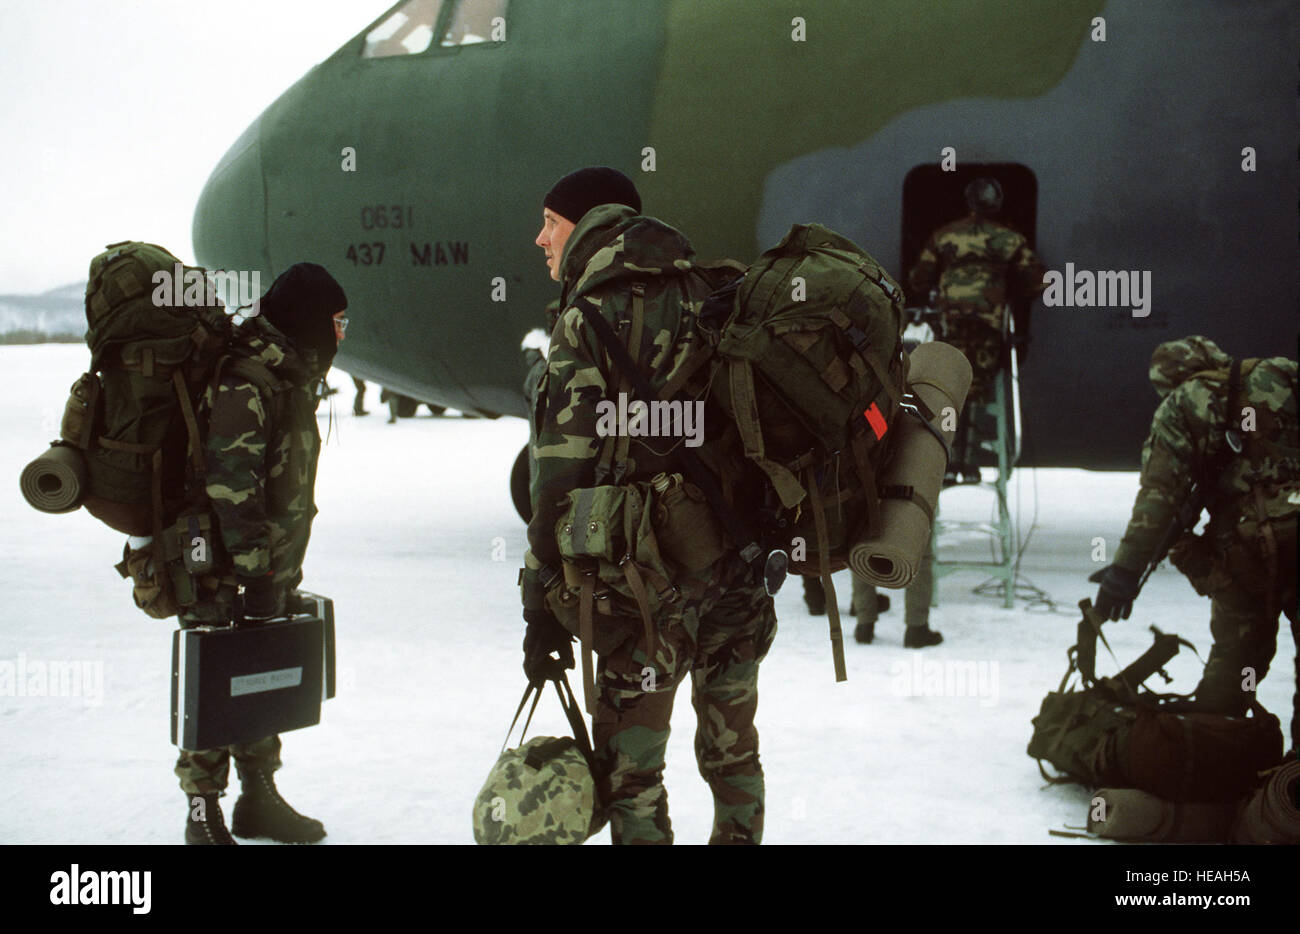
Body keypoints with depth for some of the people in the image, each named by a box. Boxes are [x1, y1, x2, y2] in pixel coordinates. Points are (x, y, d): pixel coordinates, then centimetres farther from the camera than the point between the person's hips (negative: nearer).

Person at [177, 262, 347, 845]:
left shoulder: (291, 374, 13)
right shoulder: (244, 382, -19)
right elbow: (231, 489, -24)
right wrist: (257, 576, -24)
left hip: (270, 562, 9)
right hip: (221, 566, -9)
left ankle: (258, 798, 26)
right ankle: (204, 813, 7)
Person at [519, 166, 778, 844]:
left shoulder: (589, 318, -7)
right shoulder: (704, 298, 12)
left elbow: (563, 474, -13)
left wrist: (543, 607, -9)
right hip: (741, 567, 7)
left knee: (629, 767, 2)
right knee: (732, 752, 18)